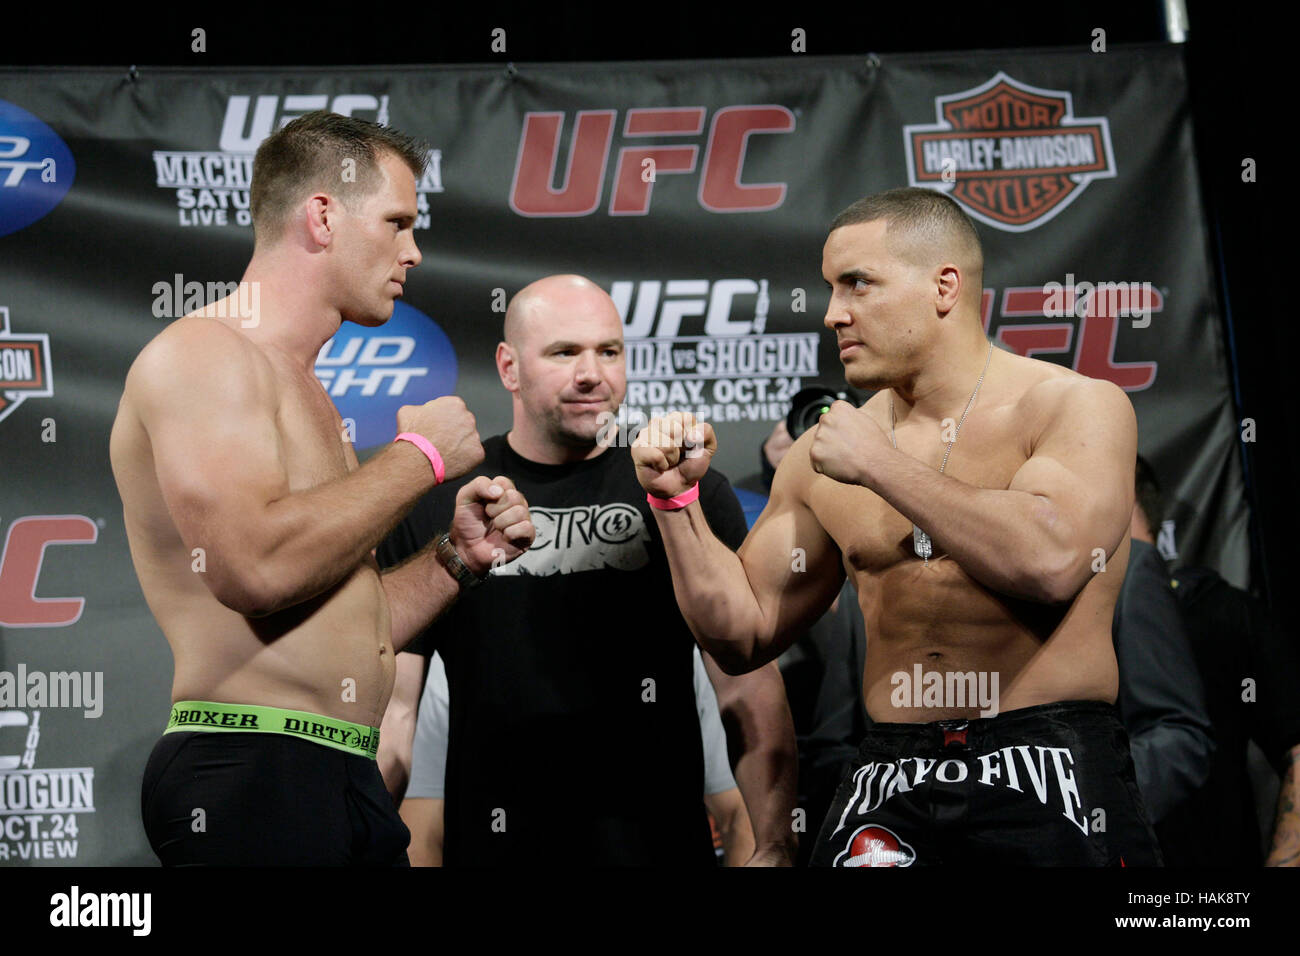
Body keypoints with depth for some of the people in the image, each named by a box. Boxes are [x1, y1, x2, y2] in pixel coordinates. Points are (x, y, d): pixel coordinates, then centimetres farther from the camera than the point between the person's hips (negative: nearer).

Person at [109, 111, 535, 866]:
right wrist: (419, 456, -11)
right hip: (249, 776, -9)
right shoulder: (201, 354, -7)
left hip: (348, 778, 9)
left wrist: (457, 558, 9)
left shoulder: (304, 394, 22)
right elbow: (258, 567, -23)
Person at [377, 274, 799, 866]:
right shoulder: (434, 503, 5)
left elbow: (749, 690, -1)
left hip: (661, 841, 0)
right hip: (488, 845, 1)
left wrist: (773, 849, -9)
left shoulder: (689, 492, 3)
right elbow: (394, 705, 6)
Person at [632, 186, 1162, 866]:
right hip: (889, 779, 4)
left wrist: (882, 465, -13)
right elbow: (741, 636, 16)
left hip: (1047, 782, -4)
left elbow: (1051, 562, -21)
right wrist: (677, 498, 3)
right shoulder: (824, 454, 12)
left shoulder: (1079, 407, -2)